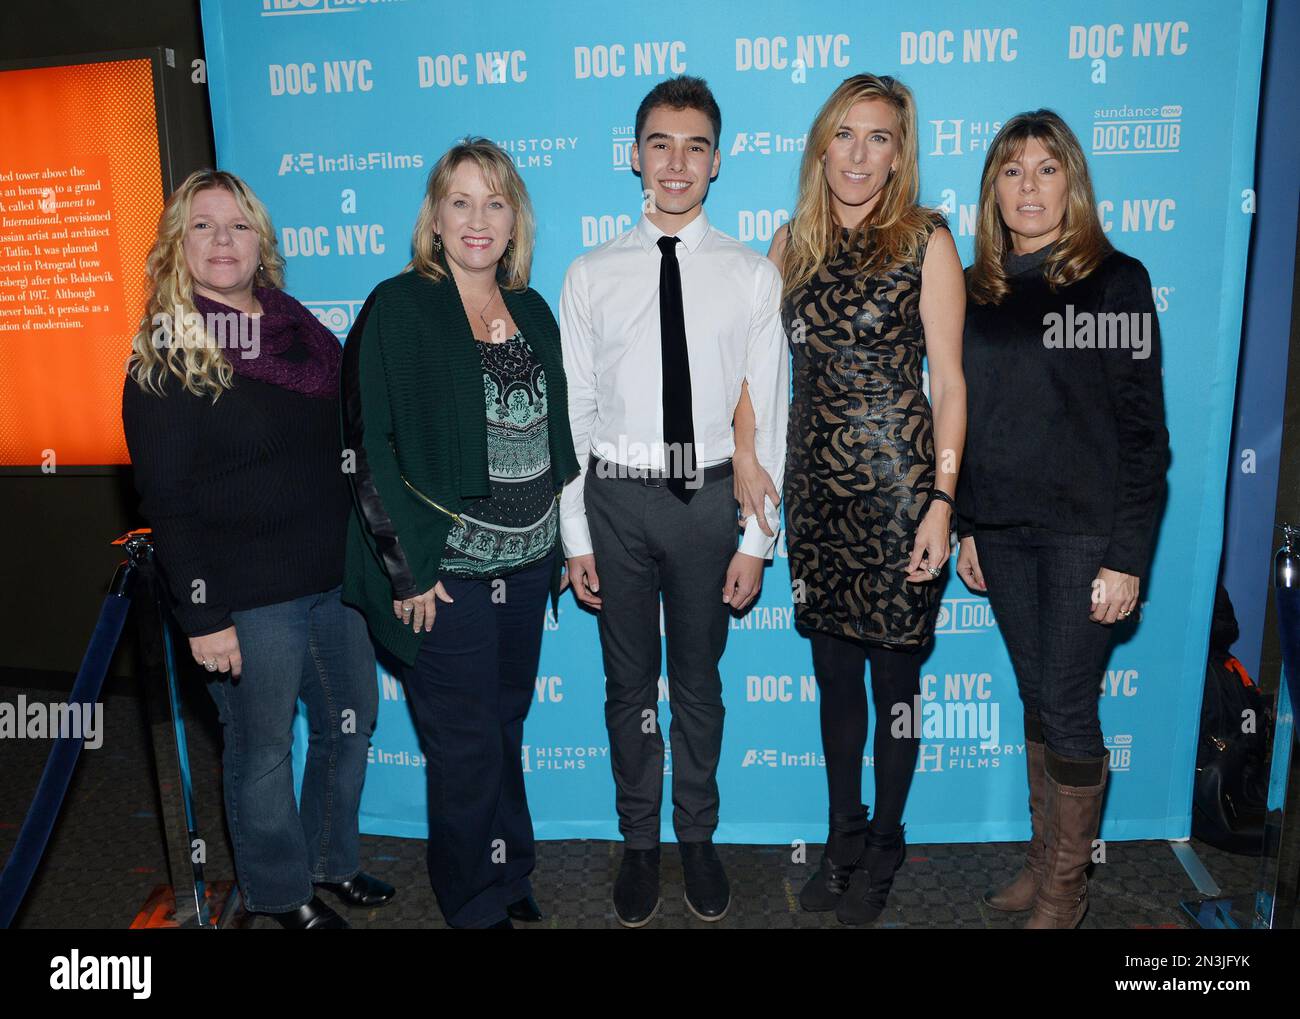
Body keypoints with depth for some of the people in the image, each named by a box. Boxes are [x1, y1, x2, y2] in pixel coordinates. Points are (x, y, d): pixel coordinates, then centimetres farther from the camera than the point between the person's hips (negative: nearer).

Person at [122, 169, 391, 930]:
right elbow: (167, 503, -11)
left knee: (352, 724, 17)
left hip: (336, 578, 6)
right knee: (264, 749, 9)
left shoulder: (303, 332, 7)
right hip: (248, 597, -6)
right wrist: (202, 616, -15)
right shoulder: (164, 359, -8)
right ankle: (282, 892, 32)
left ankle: (333, 861, 39)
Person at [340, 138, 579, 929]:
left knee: (506, 724, 18)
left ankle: (511, 875, 39)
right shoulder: (398, 309, -8)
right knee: (465, 747, 6)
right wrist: (410, 568, -15)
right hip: (445, 572, -5)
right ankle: (478, 907, 28)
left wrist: (561, 542, 12)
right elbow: (369, 445, -12)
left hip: (526, 566, 5)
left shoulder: (532, 311, 9)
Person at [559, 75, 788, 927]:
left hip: (708, 497, 0)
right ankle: (640, 843, 33)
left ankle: (700, 838, 35)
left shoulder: (752, 275, 0)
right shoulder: (592, 275, 1)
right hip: (617, 497, 1)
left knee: (700, 680, 15)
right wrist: (575, 537, -1)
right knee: (630, 684, 13)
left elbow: (767, 416, -1)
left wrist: (757, 538, -4)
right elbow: (573, 411, 1)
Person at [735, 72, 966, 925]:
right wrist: (746, 450, 0)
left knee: (894, 674, 8)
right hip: (817, 483, 4)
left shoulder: (926, 240, -3)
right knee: (835, 673, 14)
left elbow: (949, 380, -7)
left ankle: (885, 846, 30)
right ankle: (843, 838, 33)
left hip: (897, 484, -4)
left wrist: (942, 500, -13)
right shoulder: (794, 243, 9)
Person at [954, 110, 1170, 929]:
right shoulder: (975, 290, 8)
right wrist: (965, 526, 10)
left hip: (1082, 530, -4)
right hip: (1001, 530, 4)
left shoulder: (1115, 280, -5)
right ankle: (1044, 857, 29)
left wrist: (1128, 555, -12)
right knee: (1037, 698, 14)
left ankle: (1067, 885, 20)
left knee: (1067, 707, 1)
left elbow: (1142, 428, -8)